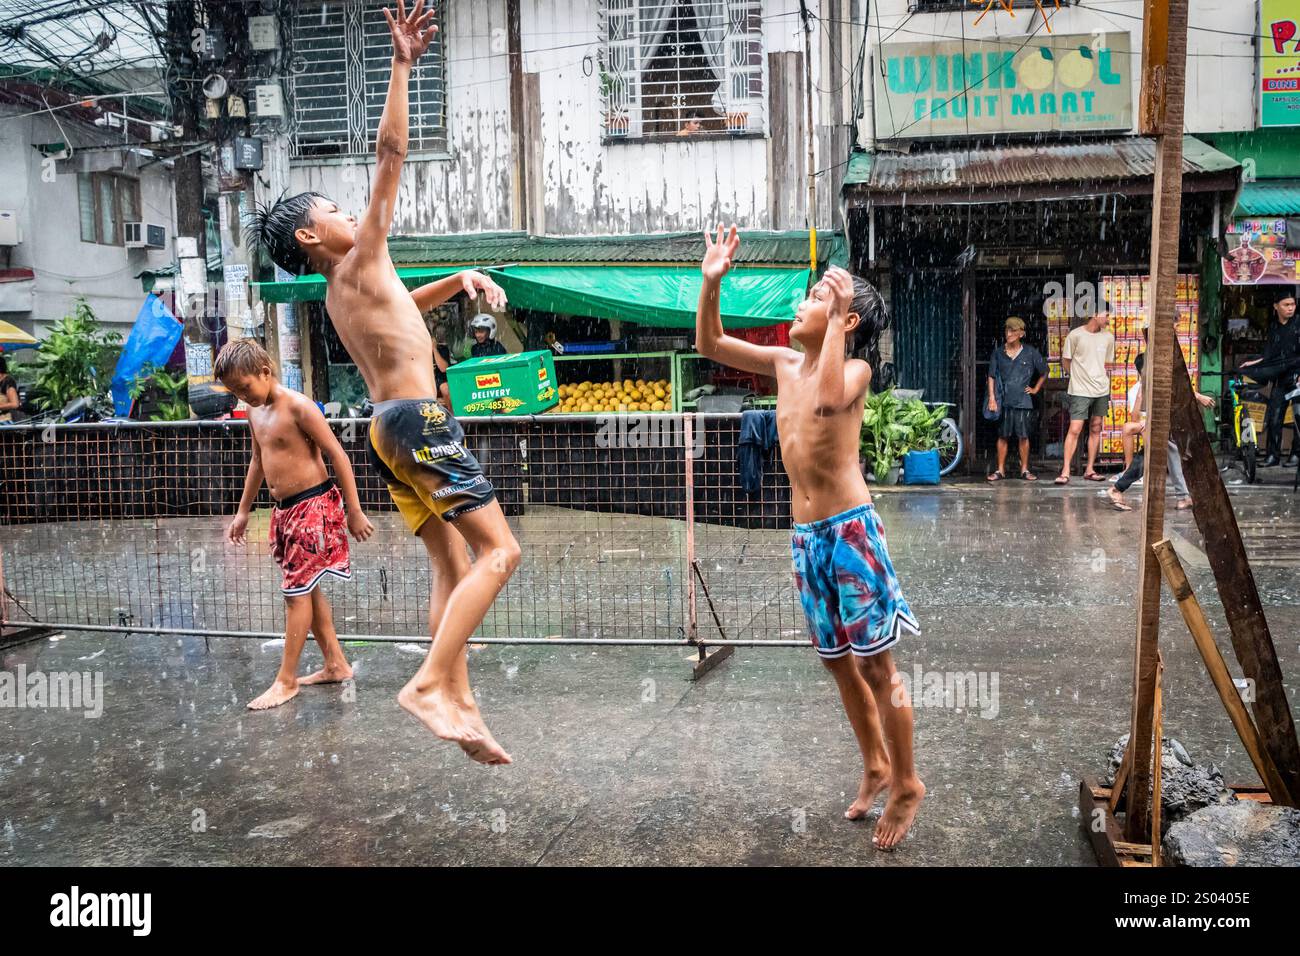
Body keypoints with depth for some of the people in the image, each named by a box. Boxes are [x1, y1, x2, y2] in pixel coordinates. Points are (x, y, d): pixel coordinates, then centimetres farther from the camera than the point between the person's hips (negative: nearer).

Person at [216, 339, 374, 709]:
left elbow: (338, 455, -16)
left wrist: (354, 511, -16)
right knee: (306, 589, 13)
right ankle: (336, 664, 24)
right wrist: (243, 511, 24)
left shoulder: (297, 406, -16)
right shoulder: (255, 412, 10)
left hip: (314, 505, -9)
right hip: (284, 510, 9)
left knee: (296, 590, -6)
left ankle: (285, 681, 1)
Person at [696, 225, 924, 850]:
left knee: (875, 663, 2)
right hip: (805, 535, 7)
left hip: (850, 529, -7)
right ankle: (875, 766, 36)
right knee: (837, 659, 17)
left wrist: (838, 319, -25)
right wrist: (711, 282, -3)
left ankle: (906, 785, 19)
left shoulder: (855, 368, -10)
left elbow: (828, 400, -33)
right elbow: (710, 345, 10)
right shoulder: (784, 363, 7)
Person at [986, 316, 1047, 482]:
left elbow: (1044, 372, 16)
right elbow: (992, 376, 4)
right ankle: (1000, 470, 11)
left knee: (1023, 436, 3)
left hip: (1023, 401, -1)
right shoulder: (998, 352, 4)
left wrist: (1035, 389, 11)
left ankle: (1024, 469, 12)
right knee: (1002, 436, 5)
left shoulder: (1030, 352, 3)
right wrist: (992, 398, -4)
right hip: (1003, 401, 1)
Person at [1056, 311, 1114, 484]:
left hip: (1101, 391, 5)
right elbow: (1066, 362, 1)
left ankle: (1090, 470, 17)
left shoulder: (1108, 337, 7)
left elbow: (1107, 365, 16)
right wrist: (1079, 378, 5)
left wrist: (1104, 384, 10)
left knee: (1096, 429, 9)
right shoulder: (1075, 335, -7)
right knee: (1074, 430, -10)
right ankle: (1065, 471, -8)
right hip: (1080, 392, -5)